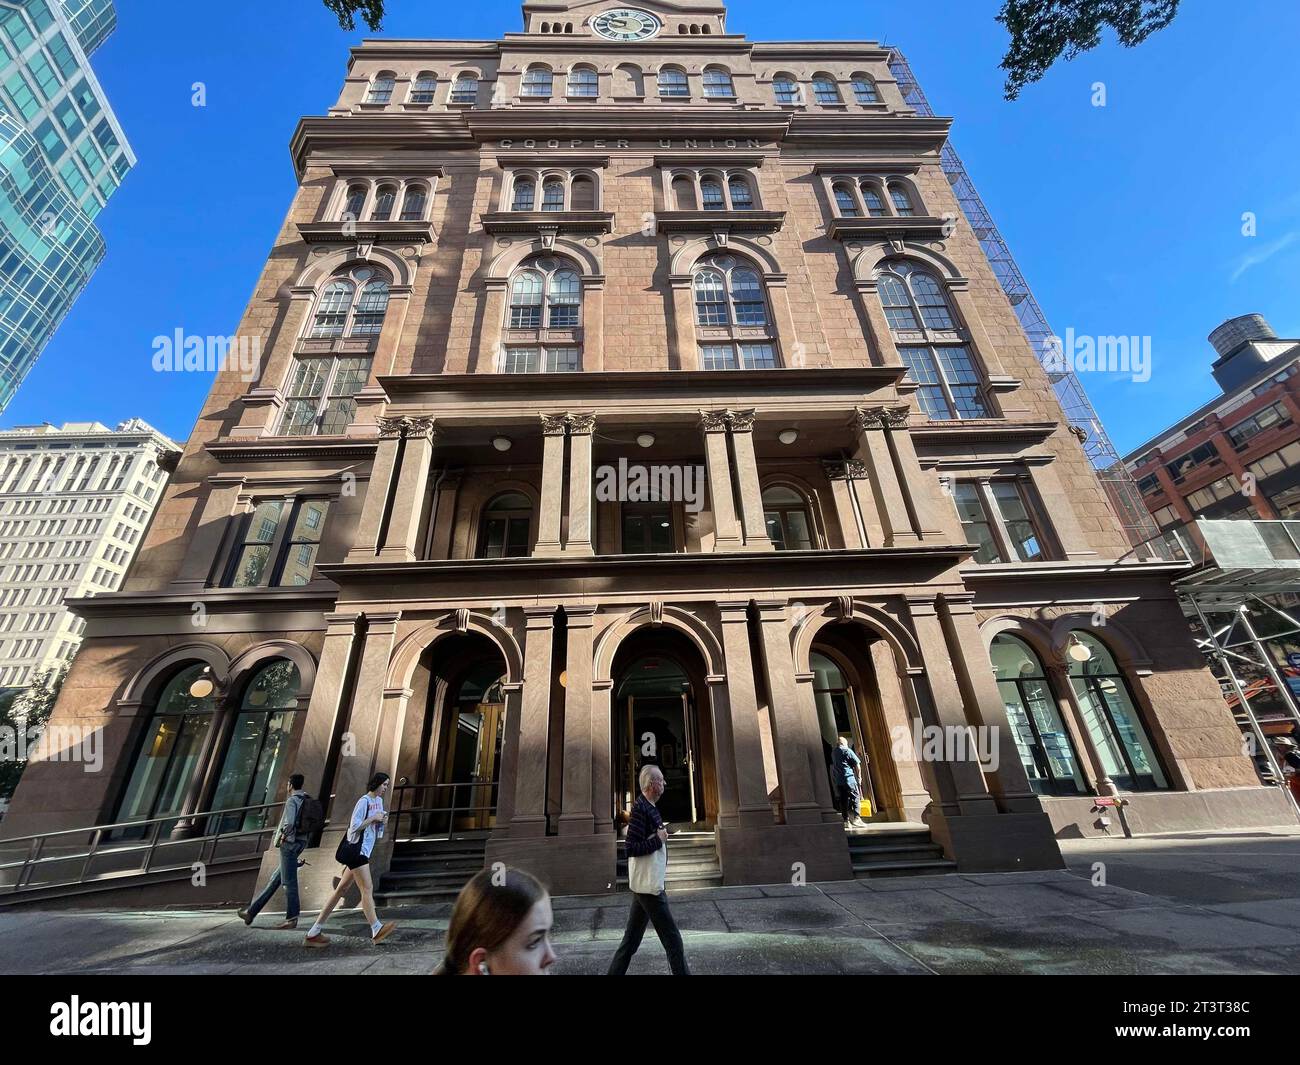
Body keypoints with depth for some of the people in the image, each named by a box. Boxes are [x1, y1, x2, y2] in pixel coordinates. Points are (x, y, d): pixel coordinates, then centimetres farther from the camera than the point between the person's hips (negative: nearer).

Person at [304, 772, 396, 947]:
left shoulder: (379, 801, 12)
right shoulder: (364, 801, -16)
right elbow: (354, 827, -19)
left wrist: (382, 820, -1)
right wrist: (373, 818, -18)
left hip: (362, 852, 9)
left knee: (341, 889, 12)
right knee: (367, 889, -8)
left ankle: (313, 933, 20)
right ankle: (376, 930, -5)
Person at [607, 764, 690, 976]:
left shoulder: (649, 807, 8)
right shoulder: (640, 808, -21)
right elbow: (631, 849, -25)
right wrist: (658, 839, -18)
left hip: (648, 885, 9)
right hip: (648, 886, -9)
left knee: (631, 939, 17)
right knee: (673, 939, 2)